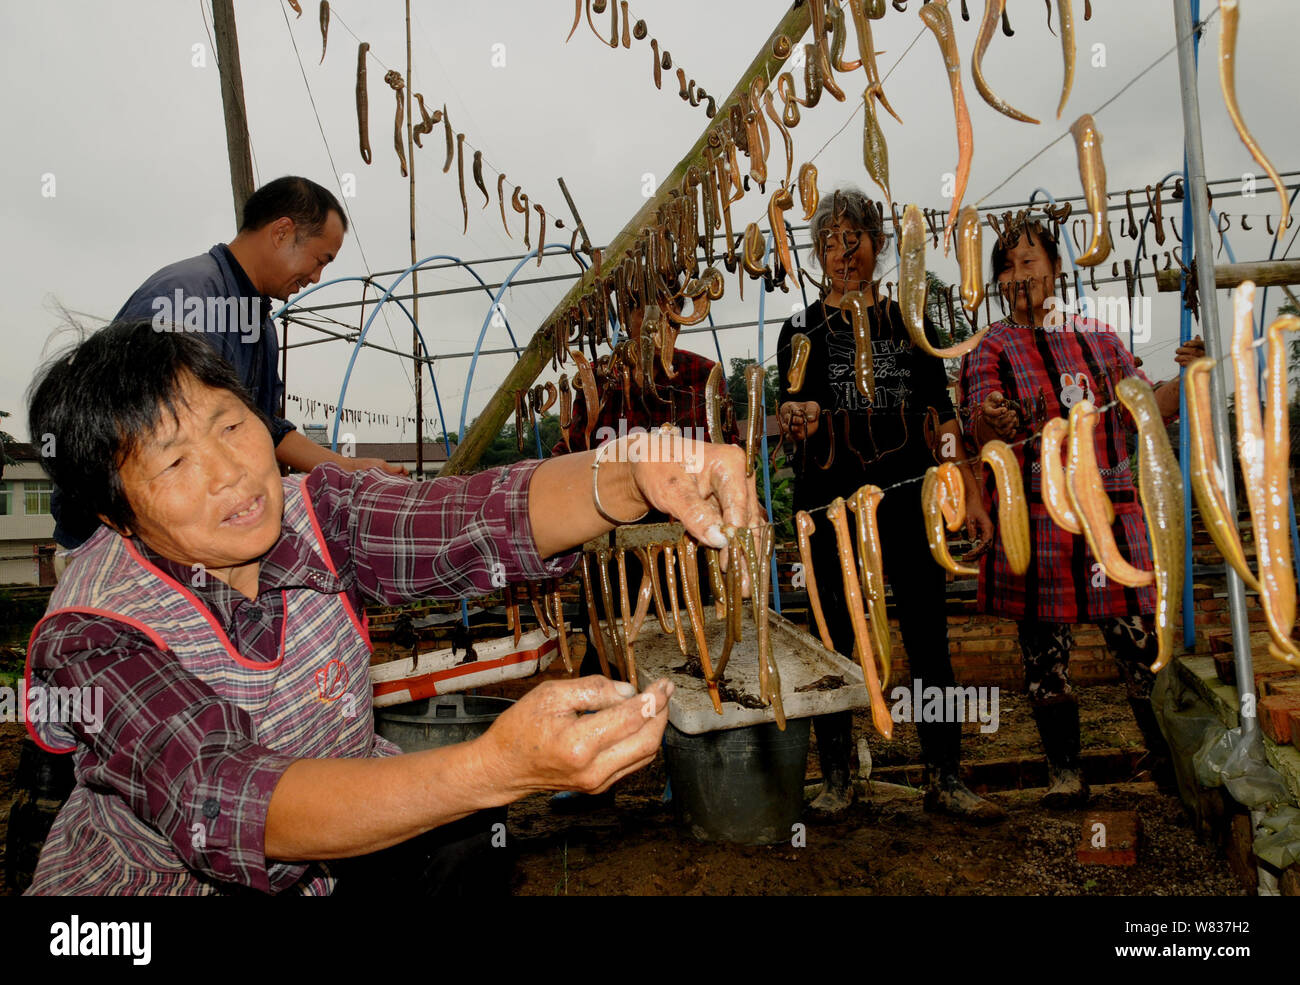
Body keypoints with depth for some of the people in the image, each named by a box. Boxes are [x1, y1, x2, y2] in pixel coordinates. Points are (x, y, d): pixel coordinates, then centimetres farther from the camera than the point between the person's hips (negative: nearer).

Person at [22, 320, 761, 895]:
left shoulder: (318, 513, -15)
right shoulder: (92, 639, -25)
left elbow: (479, 518, -29)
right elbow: (223, 811, -39)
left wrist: (636, 478, -49)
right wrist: (497, 767, -53)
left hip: (332, 849, 3)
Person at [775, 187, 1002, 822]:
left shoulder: (909, 321, 12)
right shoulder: (803, 330, 6)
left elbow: (943, 415, 12)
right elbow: (793, 418, -2)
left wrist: (970, 495, 6)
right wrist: (796, 420, -26)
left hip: (907, 495, 2)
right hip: (830, 501, -2)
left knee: (928, 636, 3)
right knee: (836, 639, 4)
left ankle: (945, 779, 15)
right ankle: (836, 777, 17)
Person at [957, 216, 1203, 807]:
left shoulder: (1098, 338, 16)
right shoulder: (992, 348, 5)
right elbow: (980, 431, -7)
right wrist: (992, 424, -30)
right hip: (1033, 517, -2)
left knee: (1140, 639, 2)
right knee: (1044, 647, 3)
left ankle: (1171, 758, 21)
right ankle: (1064, 770, 17)